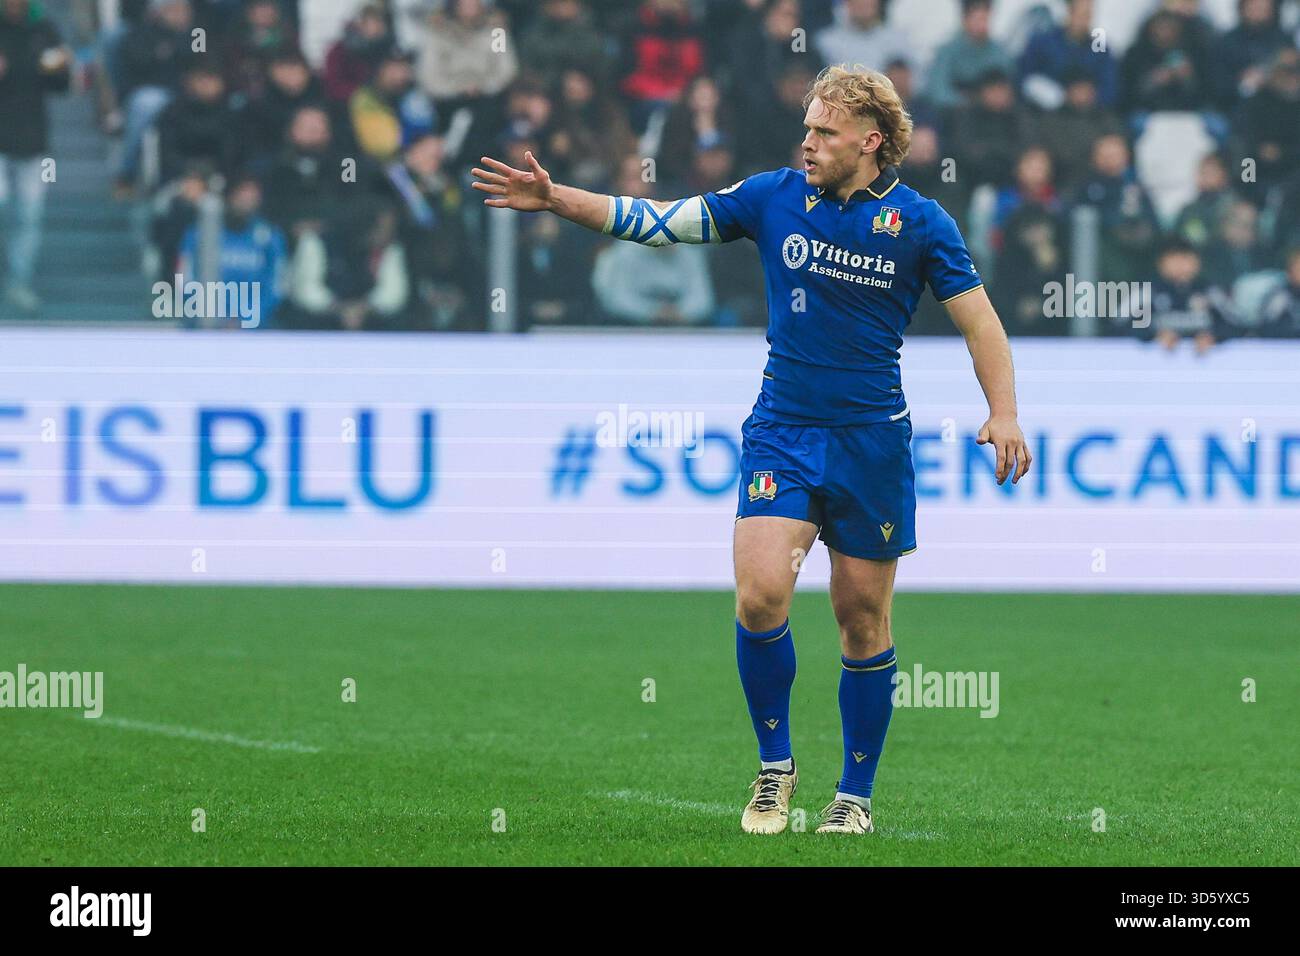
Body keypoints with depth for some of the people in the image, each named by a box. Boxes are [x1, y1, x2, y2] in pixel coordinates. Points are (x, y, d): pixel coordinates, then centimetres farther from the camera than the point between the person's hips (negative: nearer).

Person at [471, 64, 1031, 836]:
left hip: (873, 439, -1)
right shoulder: (775, 197, 1)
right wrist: (554, 199, -5)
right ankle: (775, 764, 4)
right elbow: (659, 221, 3)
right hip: (781, 431, 1)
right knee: (761, 593, -16)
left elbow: (979, 318, 0)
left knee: (864, 619, 5)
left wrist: (1005, 414, -12)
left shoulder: (918, 222, -3)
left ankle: (856, 795, 18)